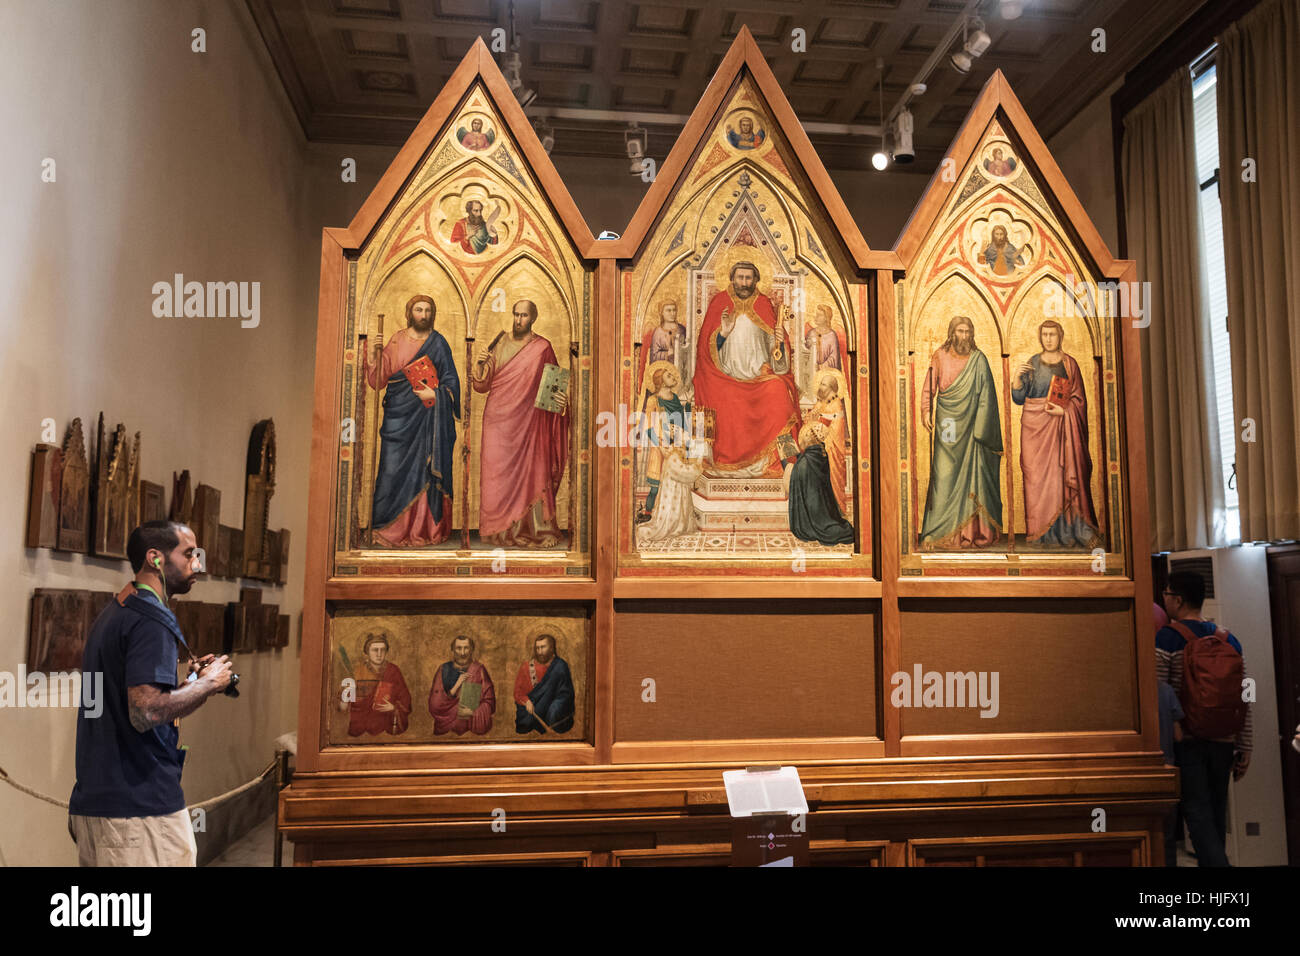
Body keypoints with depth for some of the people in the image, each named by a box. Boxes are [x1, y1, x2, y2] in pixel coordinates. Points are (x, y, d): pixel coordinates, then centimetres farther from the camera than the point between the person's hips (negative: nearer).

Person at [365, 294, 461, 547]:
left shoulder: (438, 343, 5)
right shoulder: (396, 341, 11)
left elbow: (451, 381, 2)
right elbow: (381, 379, 6)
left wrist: (435, 395, -15)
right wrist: (377, 353, -9)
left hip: (427, 416, -2)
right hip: (398, 414, 2)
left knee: (424, 469, -3)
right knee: (393, 468, -1)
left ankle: (423, 529, 5)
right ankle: (393, 528, 7)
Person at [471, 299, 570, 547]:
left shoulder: (542, 348, 2)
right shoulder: (500, 345, 8)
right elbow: (482, 385, 6)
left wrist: (561, 399, -14)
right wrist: (479, 364, -12)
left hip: (528, 422, -2)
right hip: (498, 420, 2)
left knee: (533, 473, -3)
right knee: (497, 475, 1)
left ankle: (537, 530, 4)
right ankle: (501, 530, 10)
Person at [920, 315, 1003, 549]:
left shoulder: (979, 360, 5)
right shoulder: (940, 356, 6)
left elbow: (986, 395, 1)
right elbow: (929, 389, 8)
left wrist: (981, 428, -7)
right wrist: (926, 412, -6)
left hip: (971, 424, 0)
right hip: (947, 424, 0)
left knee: (972, 475, 0)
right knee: (944, 475, -5)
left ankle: (973, 531, 6)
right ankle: (937, 531, -4)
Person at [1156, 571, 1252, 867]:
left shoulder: (1165, 639, -10)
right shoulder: (1229, 640, 8)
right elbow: (1243, 700, 8)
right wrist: (1244, 750, 12)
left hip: (1186, 740, -5)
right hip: (1223, 743, 6)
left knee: (1197, 814, -5)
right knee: (1216, 815, 15)